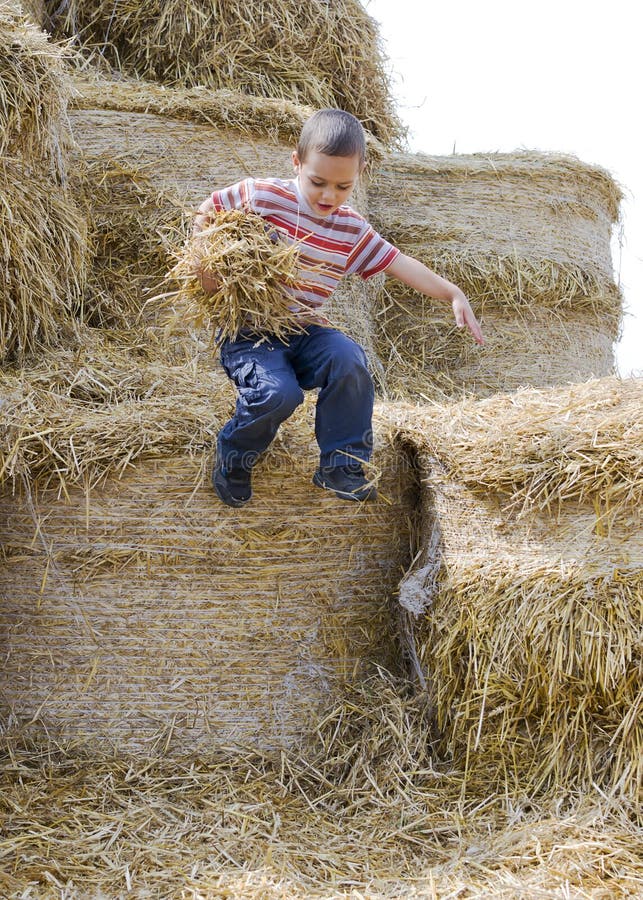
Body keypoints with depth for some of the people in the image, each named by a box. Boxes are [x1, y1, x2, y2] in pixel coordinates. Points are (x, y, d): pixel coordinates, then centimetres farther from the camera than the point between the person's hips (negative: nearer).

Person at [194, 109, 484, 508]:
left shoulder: (352, 229, 5)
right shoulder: (263, 195, -7)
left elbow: (400, 264, 3)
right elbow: (206, 212, 4)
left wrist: (454, 294, -8)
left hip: (305, 330, 4)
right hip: (249, 328, -4)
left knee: (350, 361, -27)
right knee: (278, 392, -32)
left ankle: (341, 465, -8)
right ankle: (234, 458, 1)